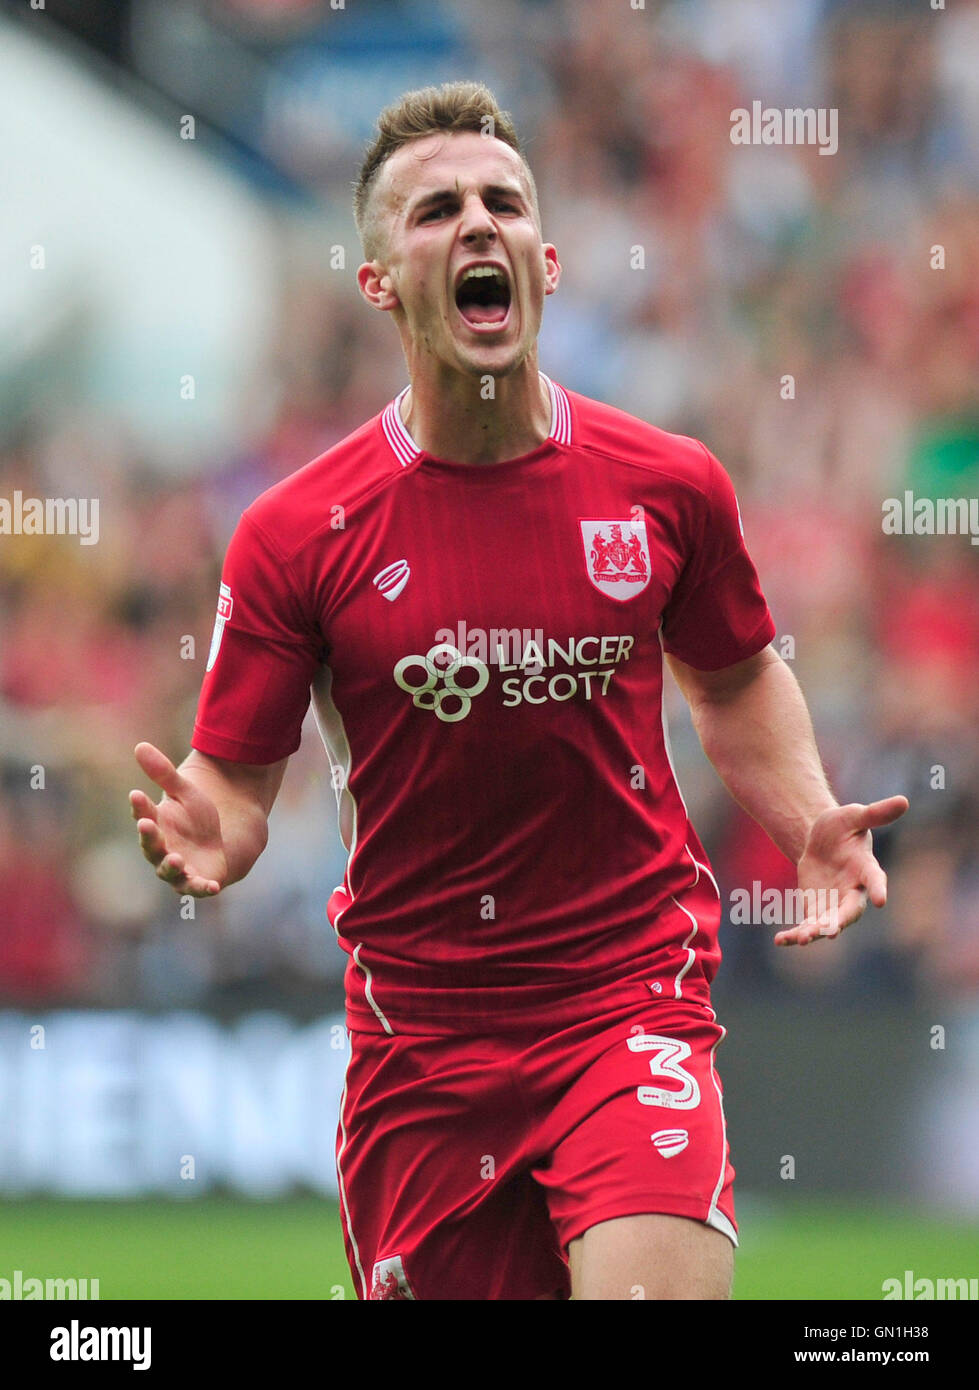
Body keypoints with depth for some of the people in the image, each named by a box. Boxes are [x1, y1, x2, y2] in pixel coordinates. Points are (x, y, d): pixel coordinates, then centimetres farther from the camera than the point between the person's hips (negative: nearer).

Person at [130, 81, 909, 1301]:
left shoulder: (668, 488, -1)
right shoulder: (297, 534, -6)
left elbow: (732, 679, 18)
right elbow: (236, 778, -1)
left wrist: (806, 823, 0)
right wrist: (206, 842, -24)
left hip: (632, 990, -1)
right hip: (419, 1030, 1)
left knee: (656, 1288, -24)